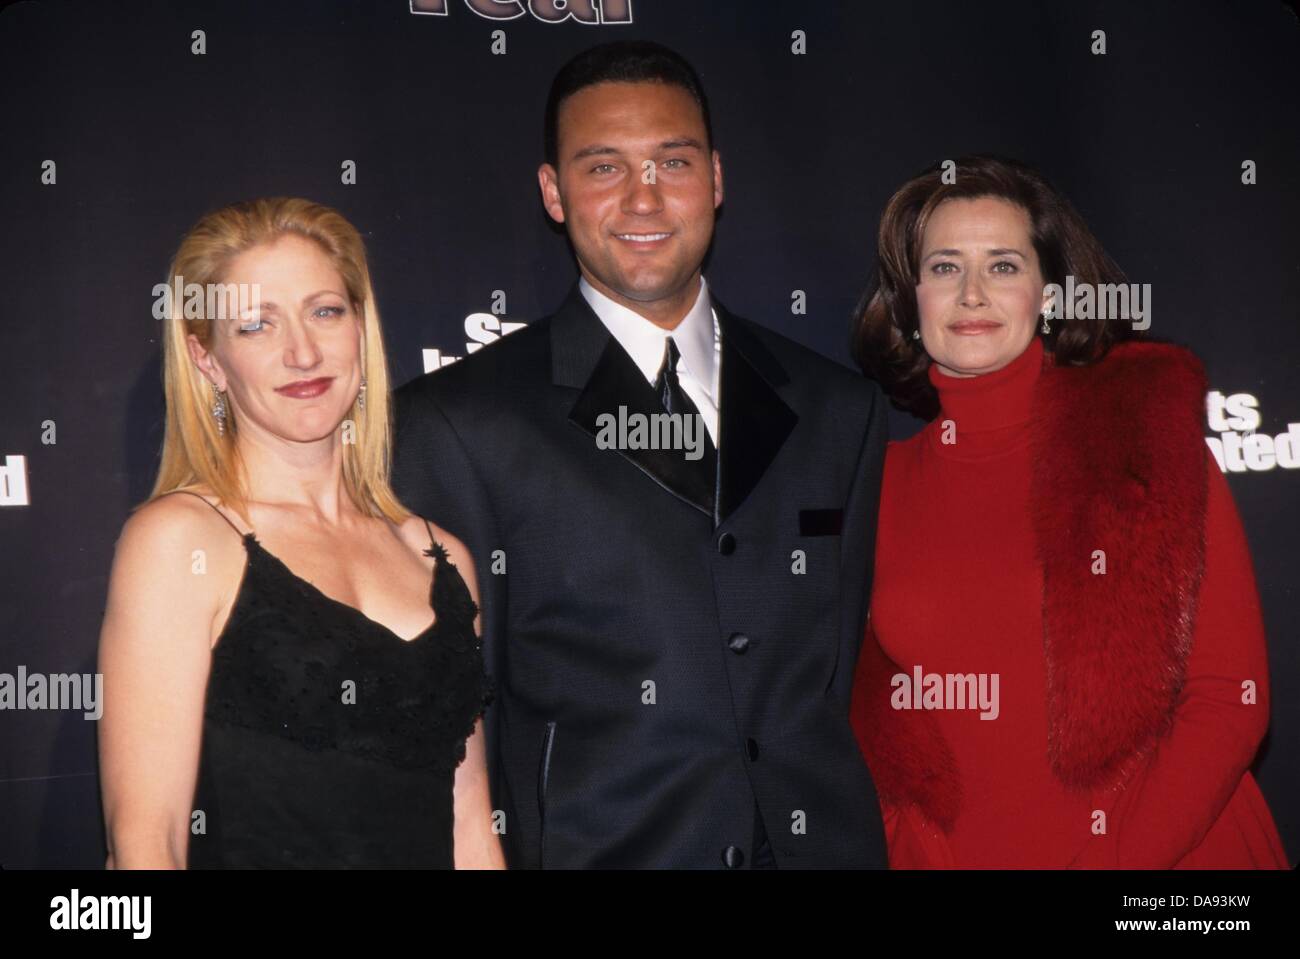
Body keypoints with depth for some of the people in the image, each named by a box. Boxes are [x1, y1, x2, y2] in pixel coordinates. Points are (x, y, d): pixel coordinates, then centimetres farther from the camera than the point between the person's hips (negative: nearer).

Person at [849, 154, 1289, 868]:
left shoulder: (1144, 429, -5)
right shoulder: (881, 477, 1)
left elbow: (1230, 697, -7)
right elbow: (871, 728, 6)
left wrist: (1121, 861, -16)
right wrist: (920, 855, -9)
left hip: (1166, 851, -1)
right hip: (952, 853, 2)